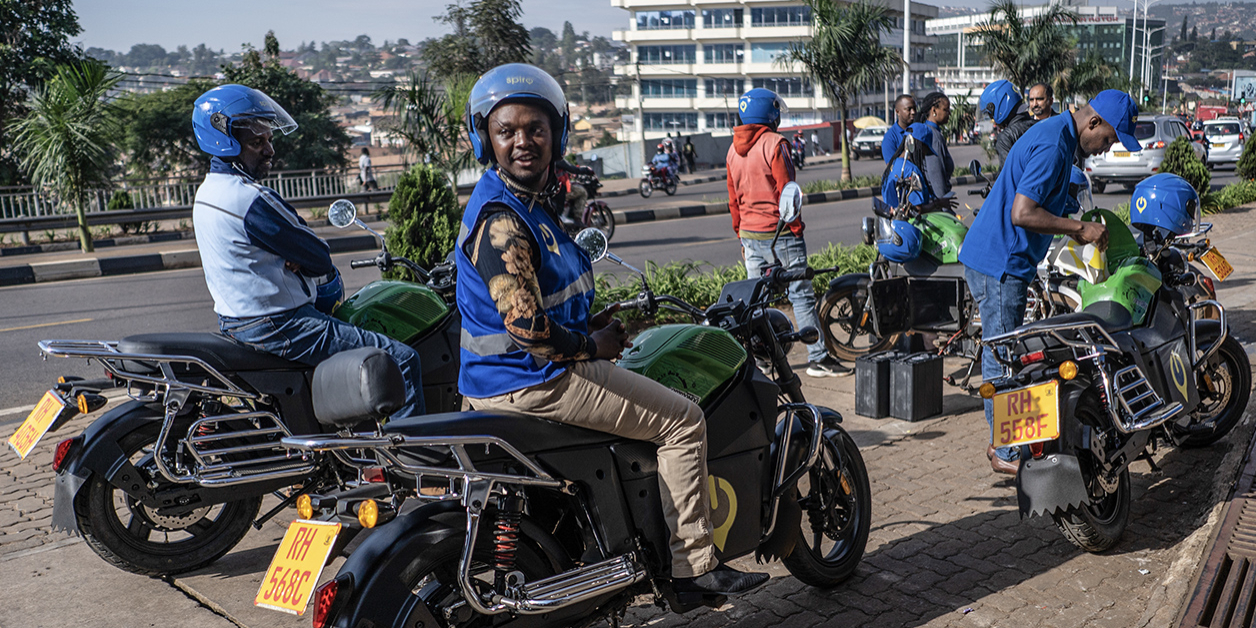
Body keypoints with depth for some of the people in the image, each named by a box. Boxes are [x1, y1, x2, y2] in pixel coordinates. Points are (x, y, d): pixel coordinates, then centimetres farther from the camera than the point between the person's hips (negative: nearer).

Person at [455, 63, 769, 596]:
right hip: (532, 382, -11)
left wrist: (593, 322, 12)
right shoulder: (500, 219, -22)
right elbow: (527, 326, -29)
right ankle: (693, 565, 3)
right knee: (683, 421, -5)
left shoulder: (530, 201, 11)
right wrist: (591, 346, -14)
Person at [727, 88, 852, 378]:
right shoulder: (774, 144, -12)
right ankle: (818, 358, 1)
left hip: (750, 234, 7)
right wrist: (796, 227, -7)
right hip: (778, 232, -7)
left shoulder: (734, 149, 10)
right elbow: (786, 190, -15)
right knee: (801, 295, -2)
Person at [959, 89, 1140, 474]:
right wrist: (1080, 229, -17)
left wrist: (1074, 230, 10)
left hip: (1002, 260, 11)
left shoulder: (1057, 133, 15)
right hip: (999, 263, -11)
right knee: (1002, 358, -3)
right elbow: (1022, 214, -26)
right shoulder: (1053, 145, -19)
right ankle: (1007, 453, 5)